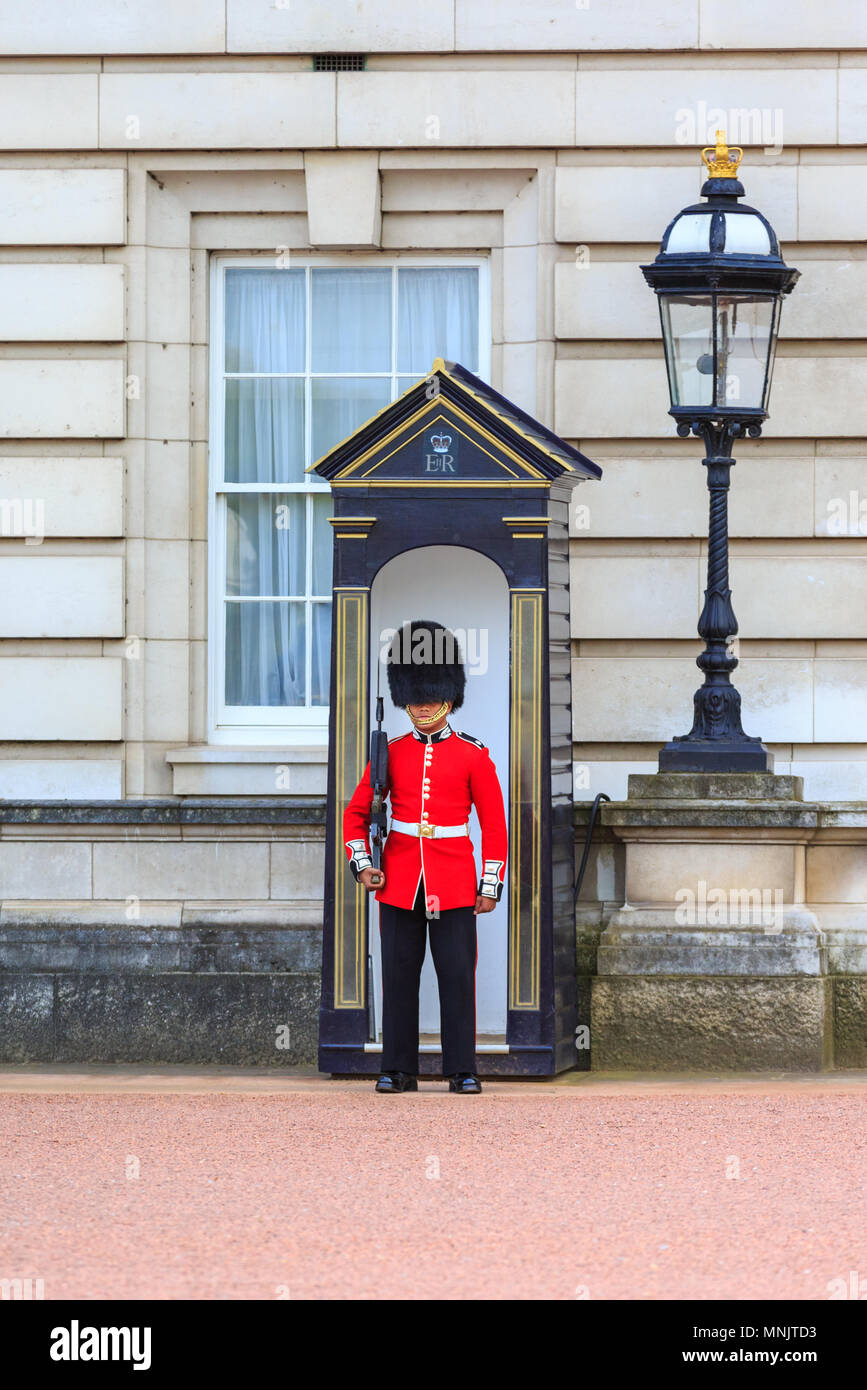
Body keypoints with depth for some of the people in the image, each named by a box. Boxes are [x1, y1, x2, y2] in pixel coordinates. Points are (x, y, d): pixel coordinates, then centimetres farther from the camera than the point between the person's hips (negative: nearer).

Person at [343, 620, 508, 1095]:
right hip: (399, 878, 2)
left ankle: (462, 1070, 3)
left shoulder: (473, 756, 2)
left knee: (457, 972, -2)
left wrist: (490, 887, -2)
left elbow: (494, 824, 2)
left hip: (454, 880, -2)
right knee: (399, 973, 2)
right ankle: (398, 1069, 8)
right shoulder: (390, 754, 6)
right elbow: (356, 814, 12)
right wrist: (361, 865, -2)